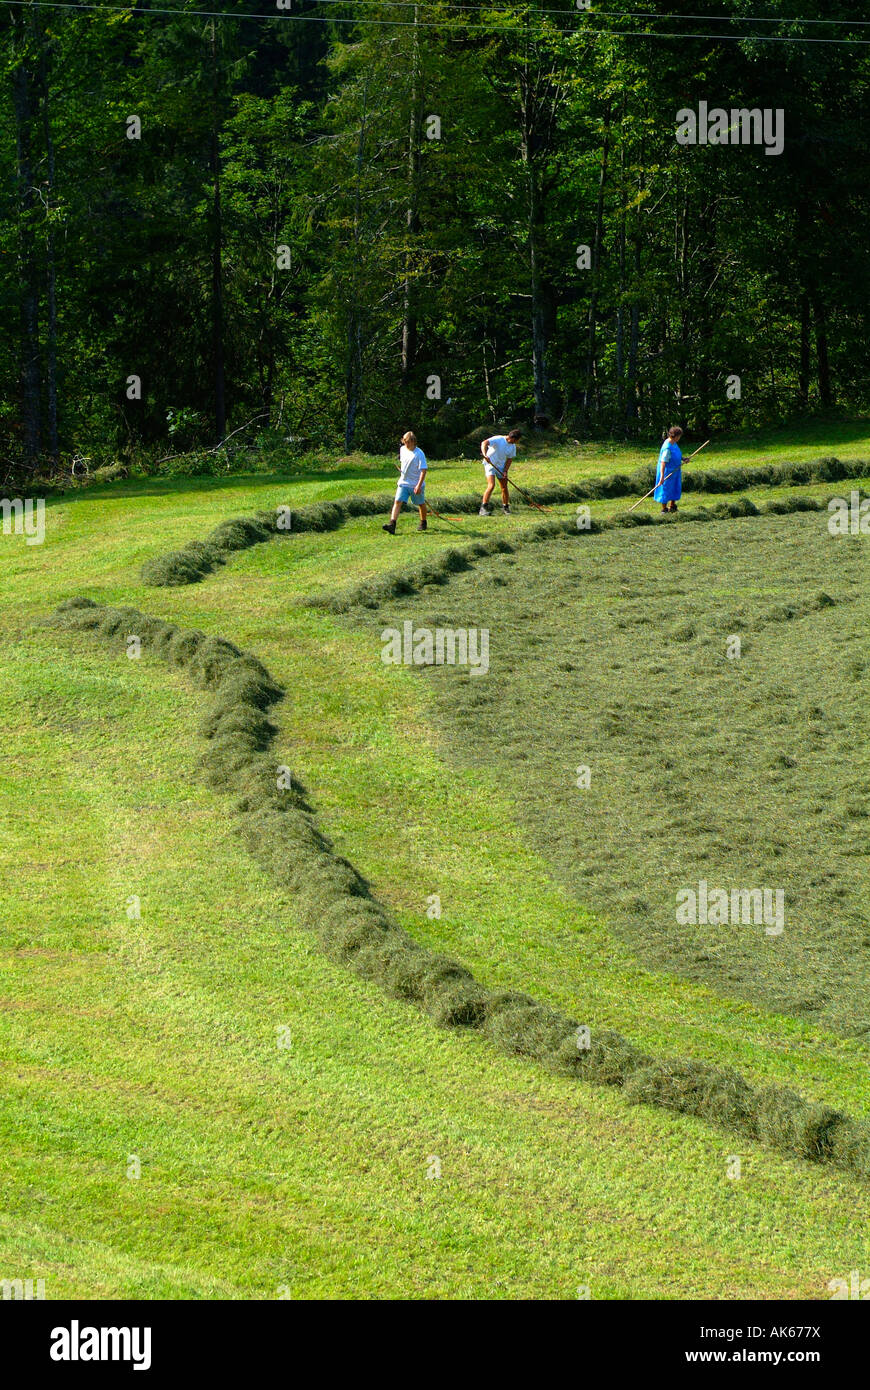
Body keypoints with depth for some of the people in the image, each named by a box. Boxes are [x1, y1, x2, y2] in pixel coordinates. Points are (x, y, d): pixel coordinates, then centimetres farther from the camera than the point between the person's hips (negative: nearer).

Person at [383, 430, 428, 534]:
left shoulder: (419, 454, -16)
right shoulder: (403, 449, 3)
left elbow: (423, 470, -18)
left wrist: (419, 485, -24)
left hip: (416, 484, -4)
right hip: (403, 483, 4)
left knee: (421, 504, 13)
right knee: (398, 501, -12)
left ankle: (423, 523, 36)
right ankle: (392, 524, -23)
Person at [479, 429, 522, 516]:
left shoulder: (513, 446, 0)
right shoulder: (498, 439, -21)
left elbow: (509, 459, 8)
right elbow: (484, 443, -33)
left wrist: (505, 471, -6)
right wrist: (485, 455, -49)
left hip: (501, 466, 7)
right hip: (490, 464, -7)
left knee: (504, 487, 7)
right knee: (491, 485, -21)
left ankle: (506, 508, 25)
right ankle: (483, 508, -20)